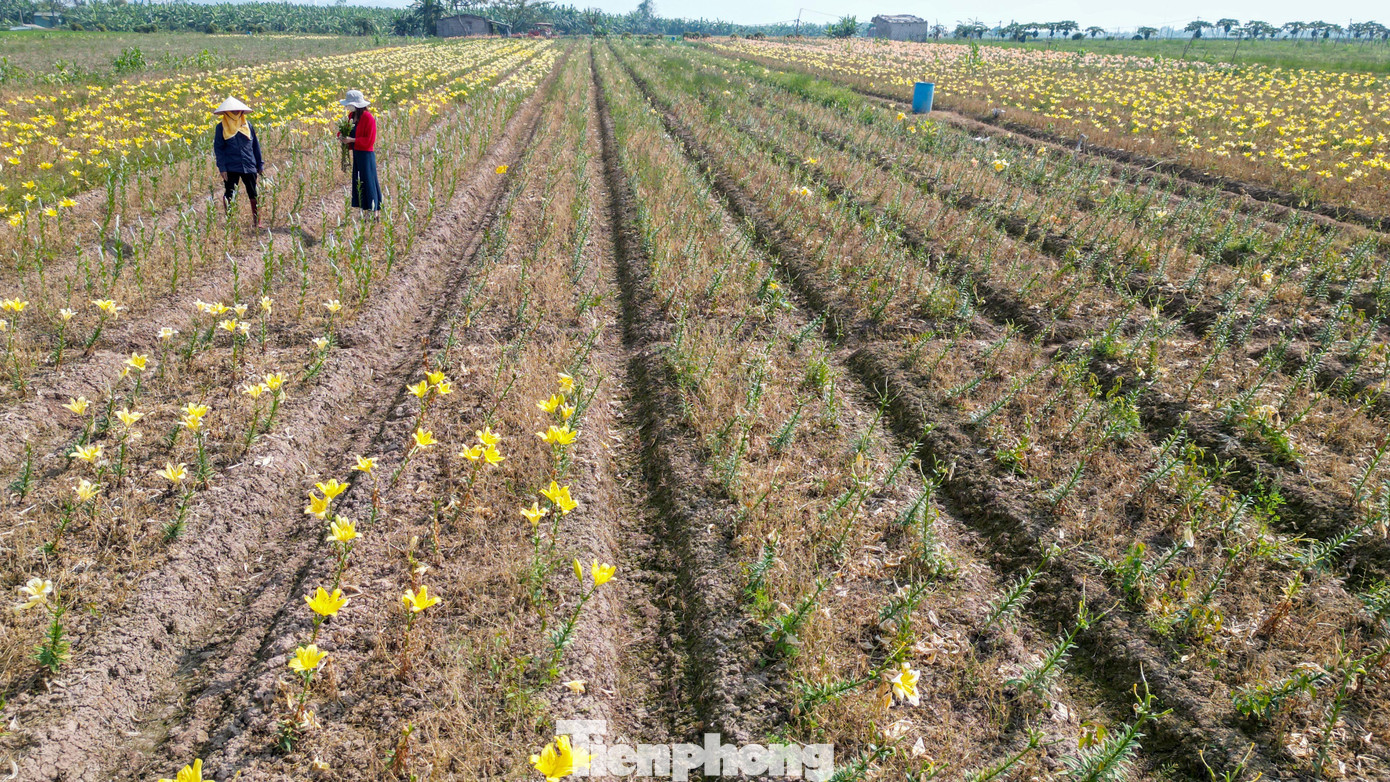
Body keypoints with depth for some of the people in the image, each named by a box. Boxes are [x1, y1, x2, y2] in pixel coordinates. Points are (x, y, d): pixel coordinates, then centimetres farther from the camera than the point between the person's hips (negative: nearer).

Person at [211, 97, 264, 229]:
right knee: (229, 195, 1)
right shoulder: (221, 127, 3)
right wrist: (222, 168, -7)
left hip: (249, 167, 2)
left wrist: (260, 164, 10)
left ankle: (257, 223, 14)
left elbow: (256, 145, 14)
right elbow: (218, 148, 2)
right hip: (231, 168, -2)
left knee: (254, 195, 4)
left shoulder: (247, 124, 9)